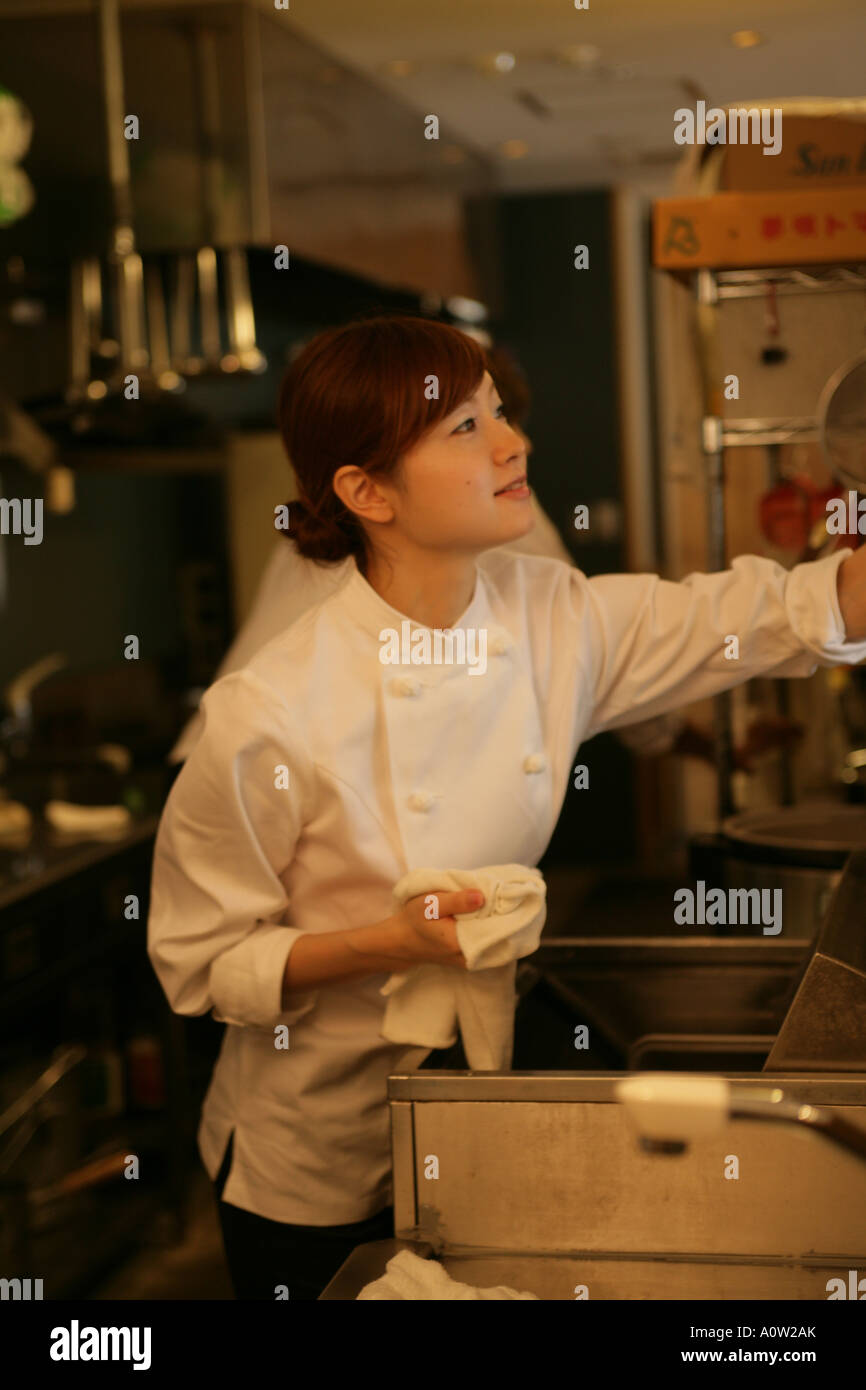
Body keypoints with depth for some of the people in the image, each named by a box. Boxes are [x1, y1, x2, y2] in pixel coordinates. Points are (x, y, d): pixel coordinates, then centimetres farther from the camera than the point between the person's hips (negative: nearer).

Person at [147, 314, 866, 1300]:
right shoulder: (267, 715, -24)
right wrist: (398, 943, -28)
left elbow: (770, 618, -4)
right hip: (314, 1154, -4)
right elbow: (202, 960, -15)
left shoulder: (553, 621, -10)